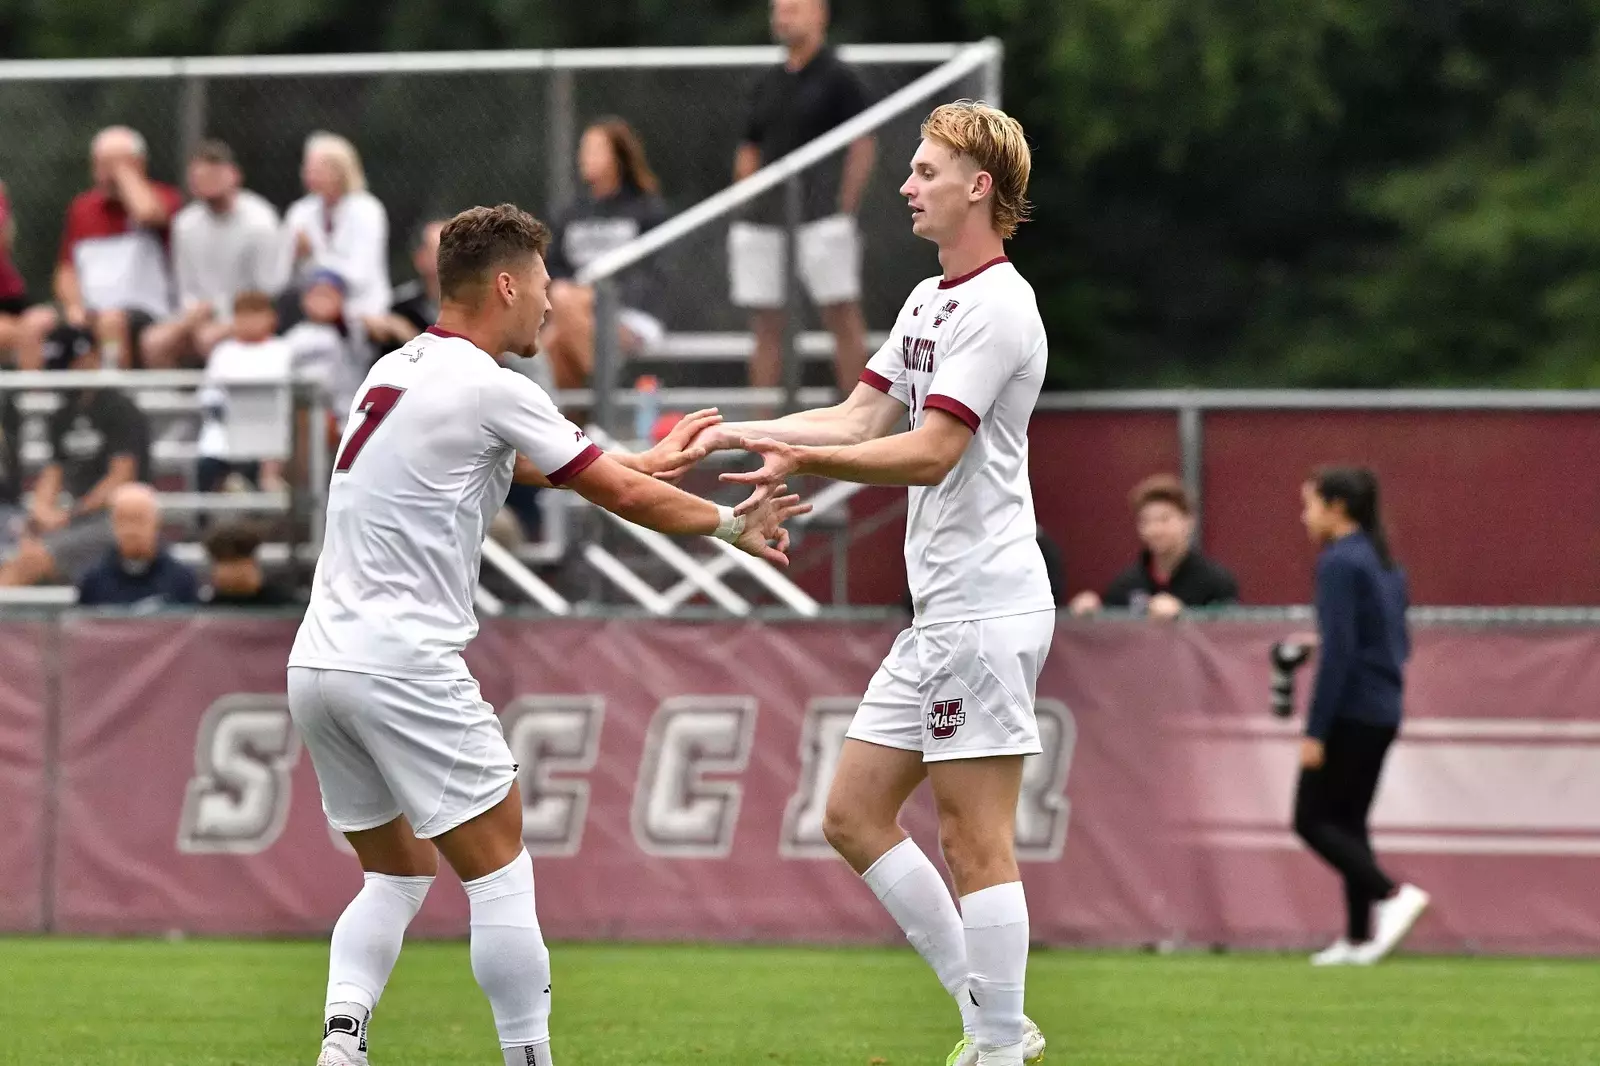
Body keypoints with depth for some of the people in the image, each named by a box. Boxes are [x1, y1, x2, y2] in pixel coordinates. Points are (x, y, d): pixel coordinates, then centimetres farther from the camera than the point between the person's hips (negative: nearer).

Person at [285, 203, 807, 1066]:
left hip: (318, 665, 8)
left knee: (397, 874, 17)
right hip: (403, 667, -8)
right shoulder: (487, 387, -8)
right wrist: (729, 525, 13)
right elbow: (622, 495, -1)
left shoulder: (396, 372, 16)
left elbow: (528, 462, 31)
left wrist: (643, 463, 37)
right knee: (500, 877, 0)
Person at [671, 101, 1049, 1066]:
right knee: (855, 815, 10)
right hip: (939, 614, 11)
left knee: (975, 840, -8)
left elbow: (930, 452, -21)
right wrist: (737, 433, 11)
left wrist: (804, 460, -27)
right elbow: (861, 419, 18)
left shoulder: (998, 307, -13)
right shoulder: (930, 301, 18)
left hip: (984, 609, -10)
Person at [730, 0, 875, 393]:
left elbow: (863, 147, -6)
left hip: (819, 218, -7)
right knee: (766, 326, 5)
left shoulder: (839, 78, 0)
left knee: (842, 317, -7)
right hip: (764, 223, 7)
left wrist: (844, 209, -13)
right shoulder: (770, 84, 18)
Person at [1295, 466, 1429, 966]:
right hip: (1384, 713, 9)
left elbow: (1338, 649, -19)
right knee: (1347, 821, 13)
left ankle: (1390, 895, -13)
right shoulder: (1384, 562, 13)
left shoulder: (1339, 563, -14)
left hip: (1351, 713, -9)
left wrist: (1314, 732, -18)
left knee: (1311, 820, -1)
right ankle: (1359, 938, 10)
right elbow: (1399, 642, 19)